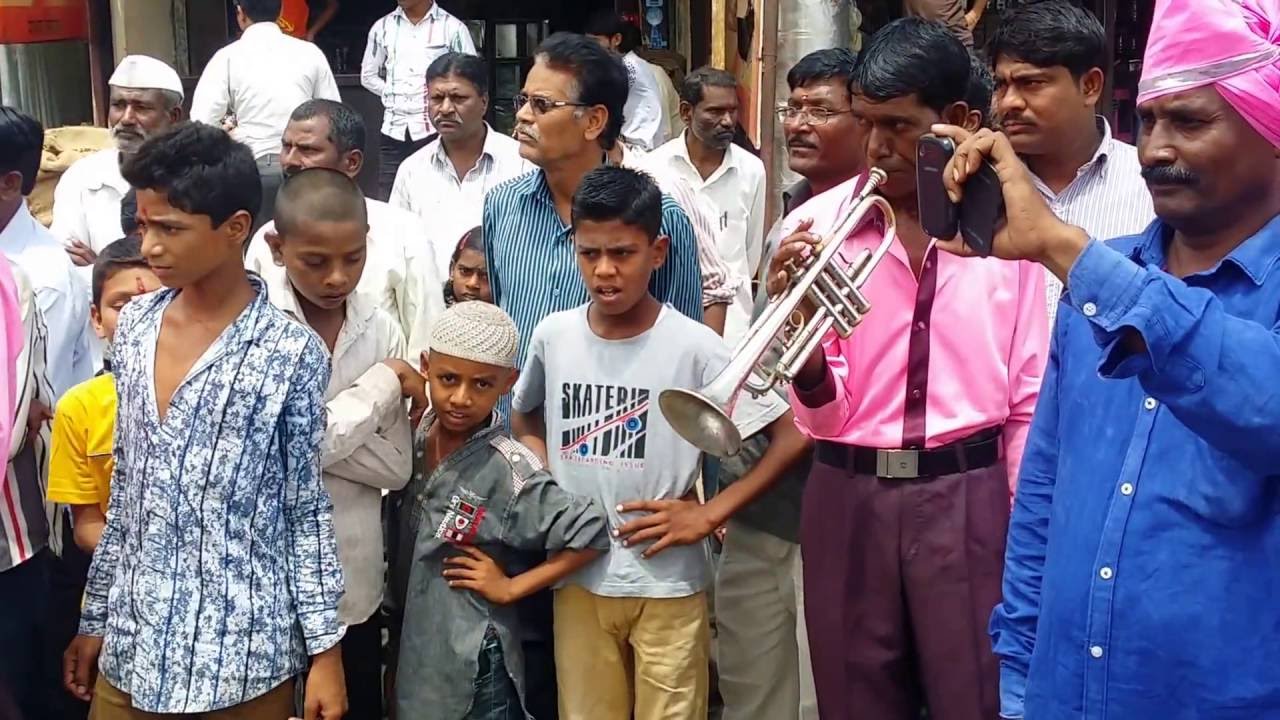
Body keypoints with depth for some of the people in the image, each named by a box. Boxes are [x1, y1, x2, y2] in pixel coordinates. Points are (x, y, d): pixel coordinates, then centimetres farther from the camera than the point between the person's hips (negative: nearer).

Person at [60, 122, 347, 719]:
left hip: (244, 655, -4)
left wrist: (325, 651, -7)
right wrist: (95, 616, 12)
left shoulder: (291, 353, -12)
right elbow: (125, 491, 10)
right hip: (133, 644, 4)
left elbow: (308, 511, -6)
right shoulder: (134, 326, 3)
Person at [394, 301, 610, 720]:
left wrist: (511, 587, -14)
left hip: (470, 666, -5)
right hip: (408, 652, 5)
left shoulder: (507, 470, -19)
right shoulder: (409, 441, -3)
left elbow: (590, 534, -18)